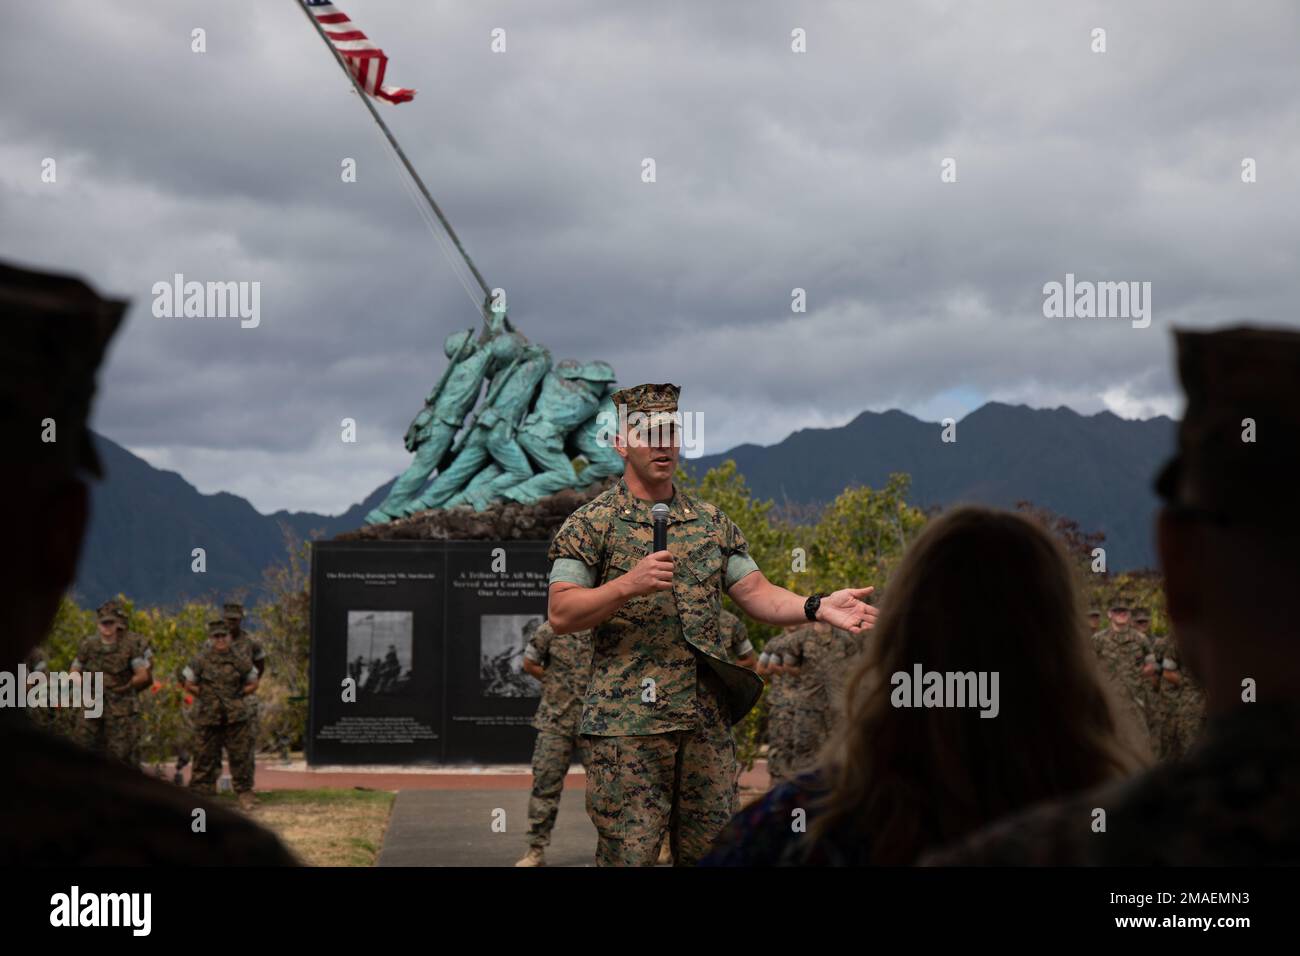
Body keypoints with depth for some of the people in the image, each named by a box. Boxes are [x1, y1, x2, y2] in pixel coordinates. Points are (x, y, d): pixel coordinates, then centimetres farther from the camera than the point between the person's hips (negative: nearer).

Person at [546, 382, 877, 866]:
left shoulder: (712, 522, 16)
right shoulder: (592, 523, 0)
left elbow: (755, 591, 10)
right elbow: (561, 614, -7)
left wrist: (817, 607, -8)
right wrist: (628, 584, -22)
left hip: (709, 719, 5)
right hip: (628, 721, -5)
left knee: (711, 852, 9)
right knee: (629, 853, -5)